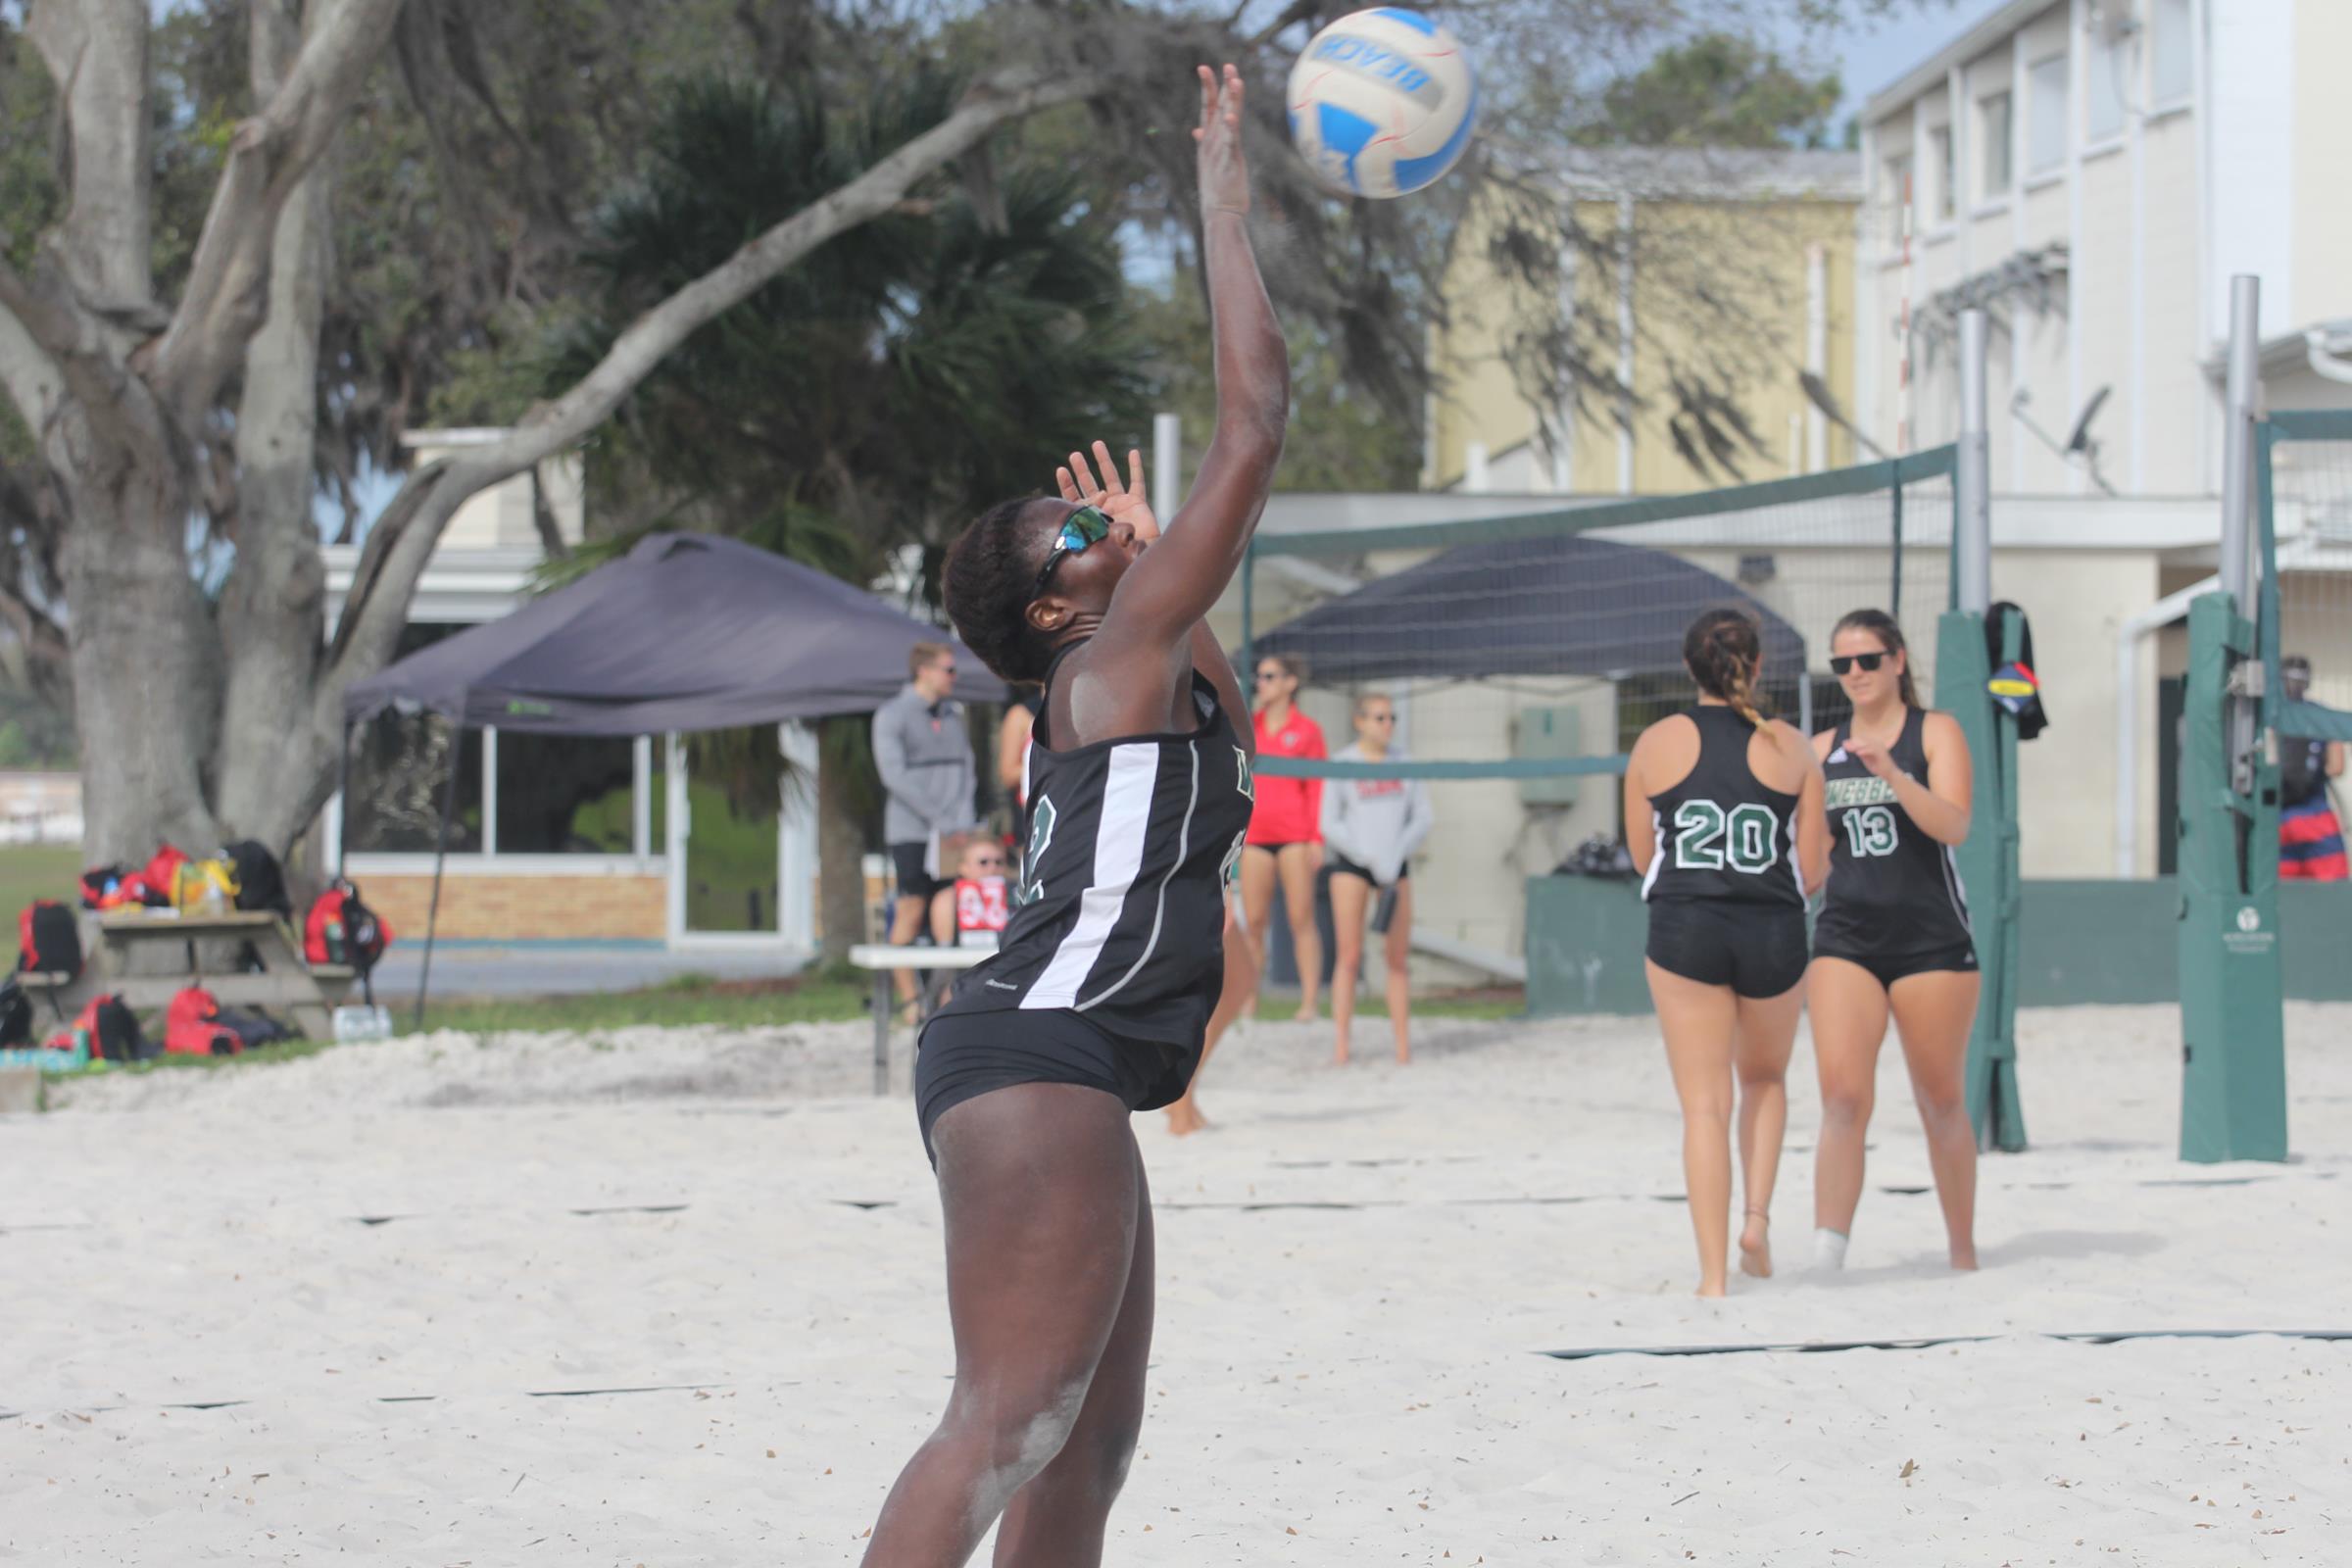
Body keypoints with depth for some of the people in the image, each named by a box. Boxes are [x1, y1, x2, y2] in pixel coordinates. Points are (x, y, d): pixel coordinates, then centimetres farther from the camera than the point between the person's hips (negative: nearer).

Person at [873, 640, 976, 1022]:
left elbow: (966, 767, 17)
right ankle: (908, 998, -4)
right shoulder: (892, 715, -1)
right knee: (912, 909, -7)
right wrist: (936, 819, -14)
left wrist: (963, 818, 1)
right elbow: (893, 774, -10)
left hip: (952, 831, 5)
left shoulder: (952, 714, 16)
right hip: (911, 830, -5)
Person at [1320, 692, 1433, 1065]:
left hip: (1394, 866, 3)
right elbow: (1330, 824, -5)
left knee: (1397, 959, 0)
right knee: (1349, 956, -7)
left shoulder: (1405, 764, 8)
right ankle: (1341, 1044, -4)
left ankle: (1403, 1045, 1)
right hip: (1351, 865, -3)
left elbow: (1422, 817, 7)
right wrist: (1373, 859, -13)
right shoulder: (1342, 766, -2)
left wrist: (1395, 856, -9)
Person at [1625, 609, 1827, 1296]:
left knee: (1704, 1105, 3)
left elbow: (1642, 858, 9)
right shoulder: (1791, 749, 1)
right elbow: (1812, 874, 2)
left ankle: (1713, 1272, -3)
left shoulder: (1657, 745, 1)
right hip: (1774, 932, 1)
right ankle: (1758, 1215, 8)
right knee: (1765, 1079, 25)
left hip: (1683, 930, -1)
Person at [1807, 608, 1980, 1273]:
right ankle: (1826, 1256, -24)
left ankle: (1963, 1252, 23)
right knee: (1843, 1099, -14)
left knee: (1941, 1104, 8)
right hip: (1845, 938, 2)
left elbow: (1954, 824, -18)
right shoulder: (1821, 751, 12)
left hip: (1930, 938, -2)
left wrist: (1892, 774, -29)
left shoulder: (1936, 733, 0)